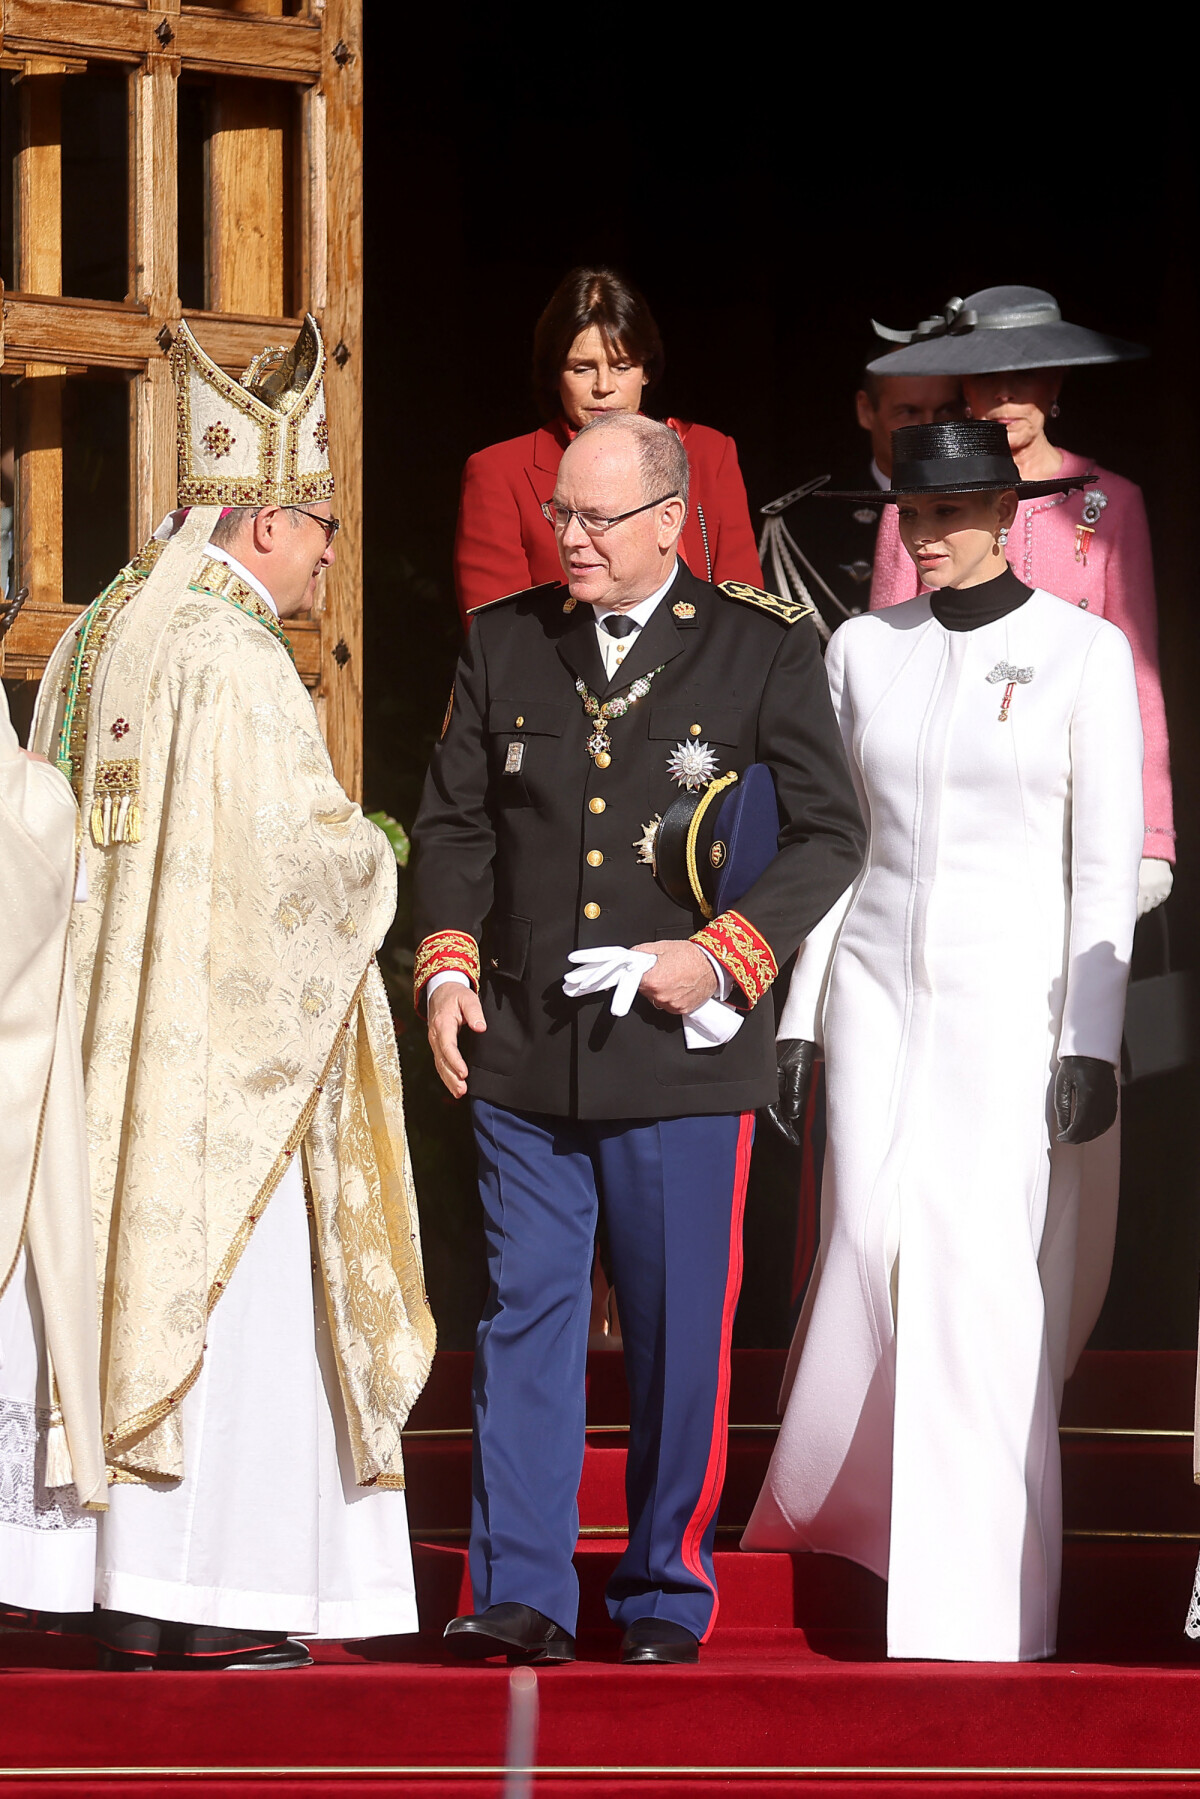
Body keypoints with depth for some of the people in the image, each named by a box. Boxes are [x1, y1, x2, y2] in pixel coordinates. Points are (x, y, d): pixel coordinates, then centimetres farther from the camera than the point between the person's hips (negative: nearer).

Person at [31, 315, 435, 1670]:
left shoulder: (100, 635, 10)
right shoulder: (234, 655, -17)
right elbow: (301, 847, -21)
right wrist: (369, 860, 2)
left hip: (113, 1046, 9)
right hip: (218, 1046, -9)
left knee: (134, 1291, 10)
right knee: (226, 1300, -4)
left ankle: (127, 1595, 13)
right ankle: (199, 1605, -2)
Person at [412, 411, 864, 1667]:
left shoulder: (763, 651, 0)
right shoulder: (503, 643, 9)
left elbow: (829, 831, 1)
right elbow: (453, 819, 14)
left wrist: (725, 953, -11)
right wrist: (448, 958, -1)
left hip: (682, 1055, -2)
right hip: (524, 1050, 2)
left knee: (680, 1332, 4)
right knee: (525, 1316, 2)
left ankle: (667, 1594, 15)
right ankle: (522, 1594, 6)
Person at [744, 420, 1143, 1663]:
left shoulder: (1085, 653, -3)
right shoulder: (862, 649, 8)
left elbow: (1106, 863, -5)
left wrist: (1091, 1041, -11)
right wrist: (797, 1017, 9)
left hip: (1013, 1000, -3)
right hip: (879, 989, 3)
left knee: (989, 1276, -8)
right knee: (869, 1249, -7)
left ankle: (977, 1608, -2)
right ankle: (827, 1495, 20)